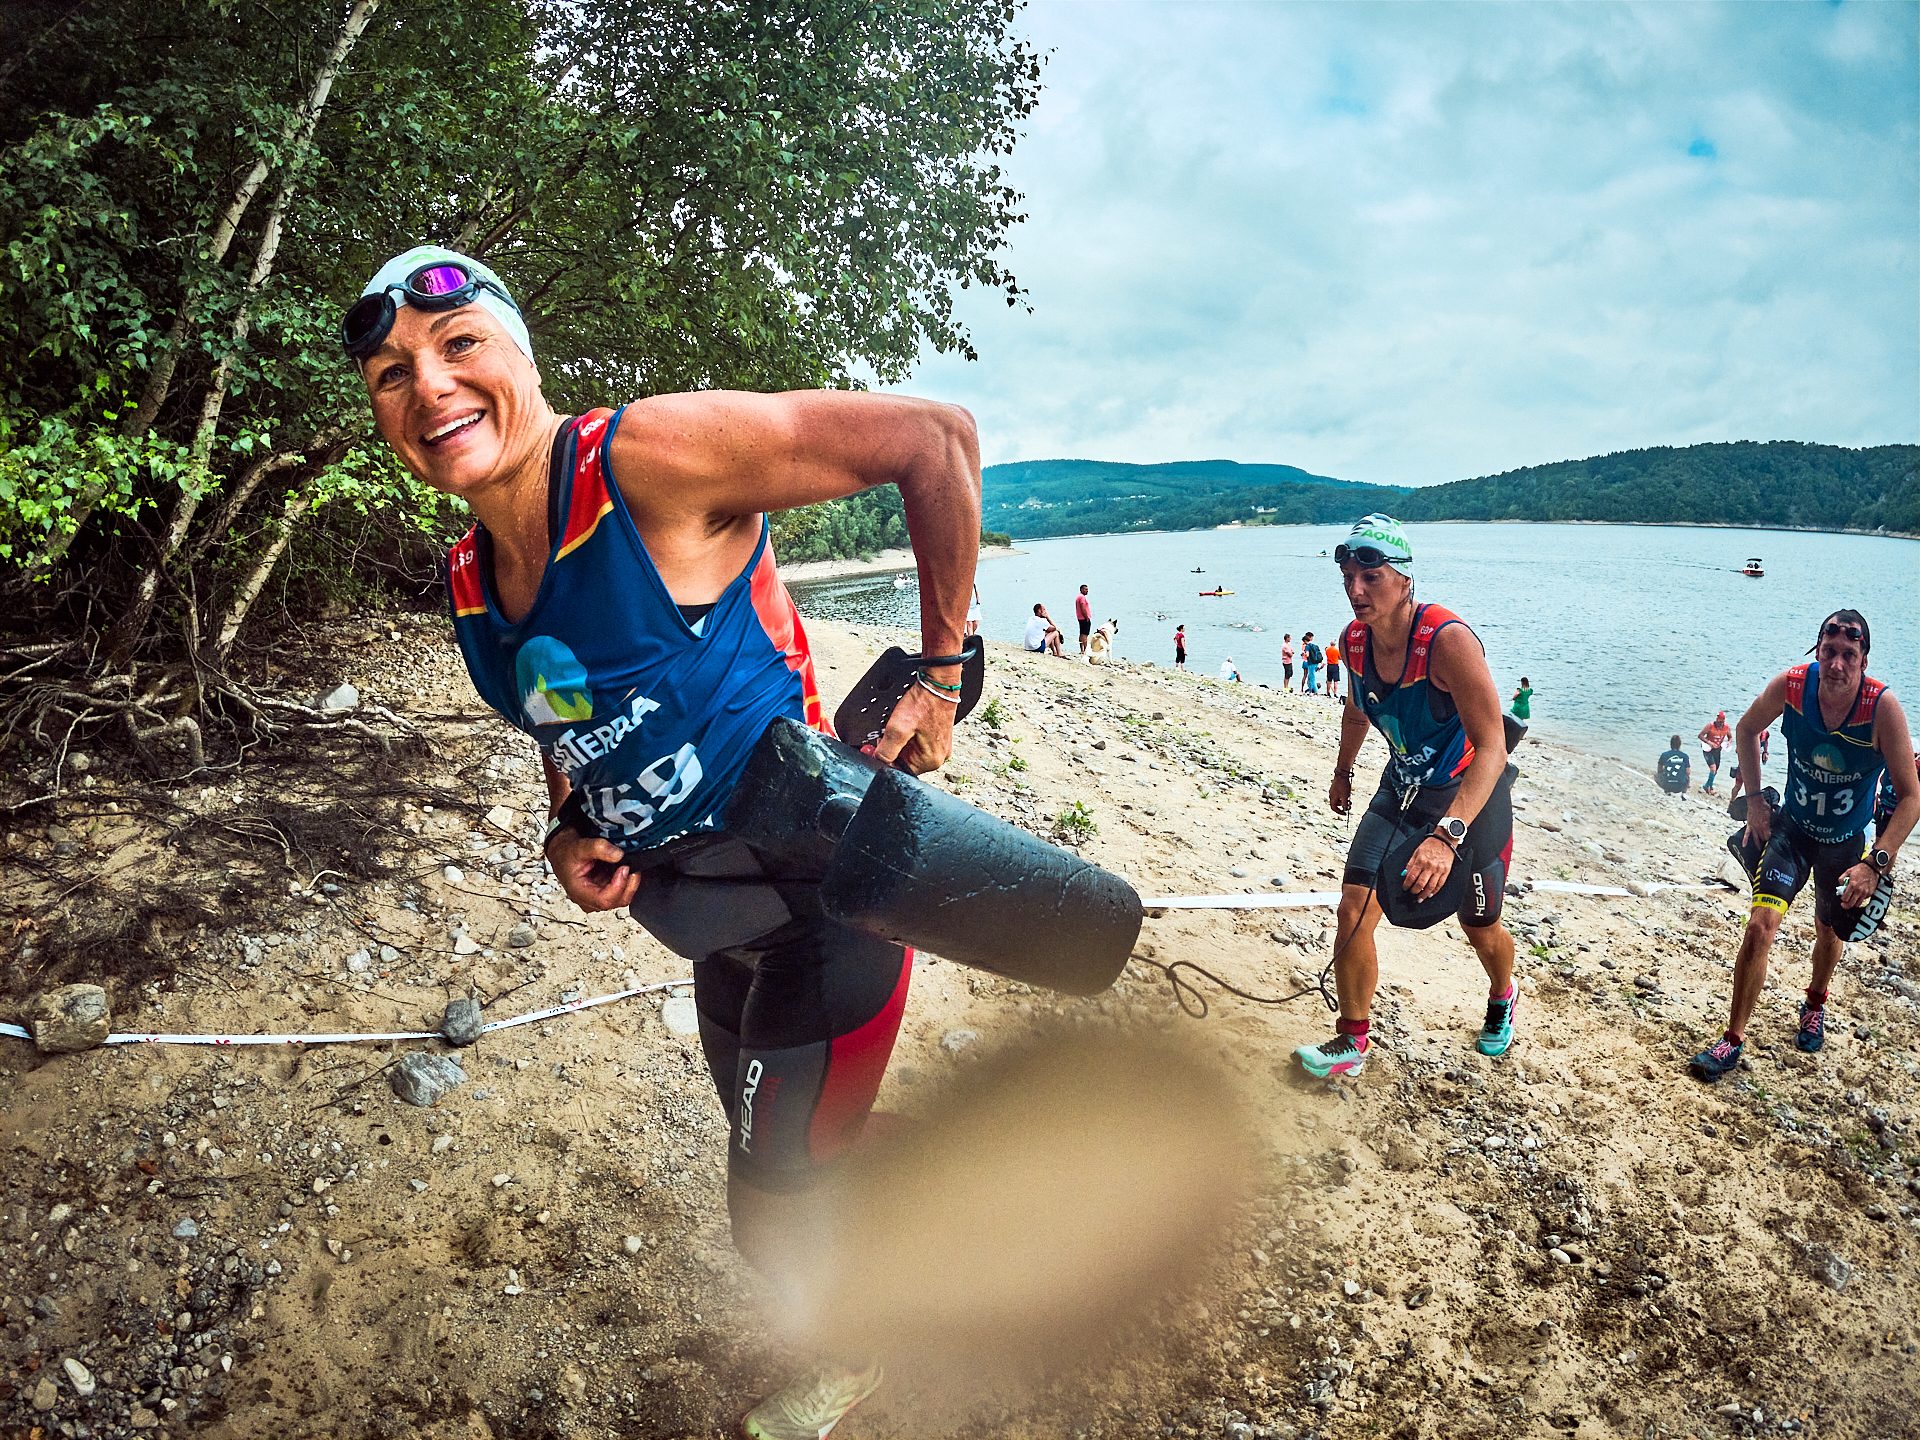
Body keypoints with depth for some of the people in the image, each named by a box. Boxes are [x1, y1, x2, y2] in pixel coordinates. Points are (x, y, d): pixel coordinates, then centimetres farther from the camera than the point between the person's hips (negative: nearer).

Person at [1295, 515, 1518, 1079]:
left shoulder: (1447, 640, -31)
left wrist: (1447, 834, -48)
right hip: (1402, 787, 5)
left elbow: (1492, 747, -36)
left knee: (1480, 929, 14)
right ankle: (1352, 1041, 8)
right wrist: (1342, 772, 26)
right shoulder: (1355, 640, -10)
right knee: (1354, 906, -9)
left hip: (1472, 796, -5)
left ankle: (1502, 998, 49)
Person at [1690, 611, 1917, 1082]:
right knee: (1761, 924, -16)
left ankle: (1814, 1005, 52)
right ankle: (1733, 1040, -6)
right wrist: (1754, 801, -2)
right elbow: (1747, 730, 1)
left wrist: (1875, 863, -31)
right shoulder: (1790, 686, -22)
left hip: (1846, 842, 0)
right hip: (1792, 827, 0)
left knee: (1829, 934, 20)